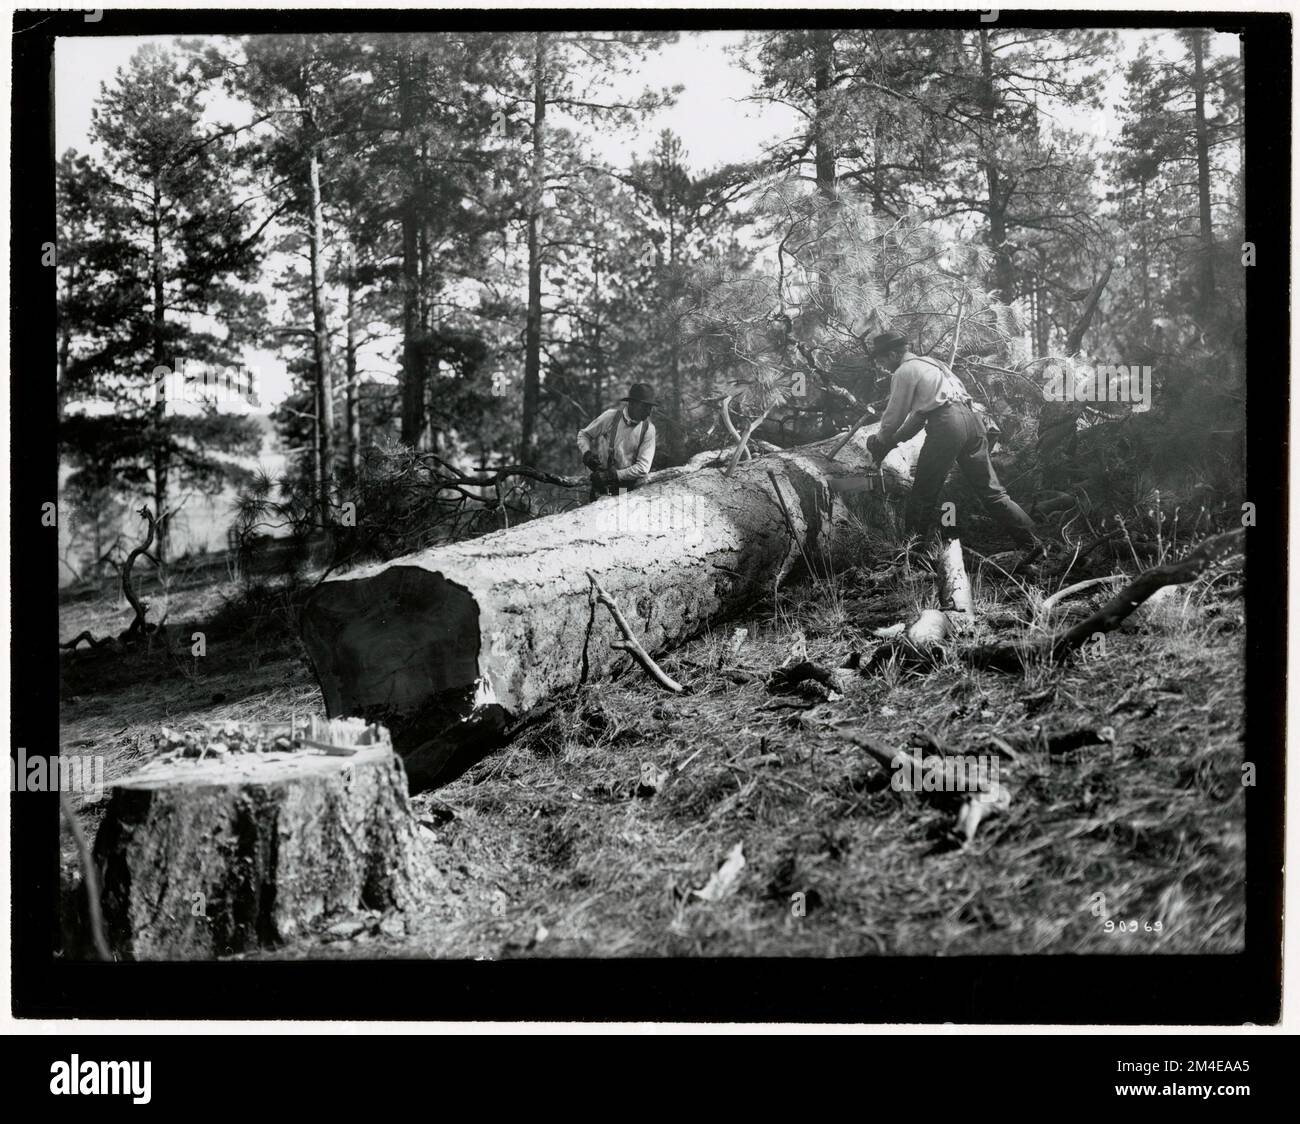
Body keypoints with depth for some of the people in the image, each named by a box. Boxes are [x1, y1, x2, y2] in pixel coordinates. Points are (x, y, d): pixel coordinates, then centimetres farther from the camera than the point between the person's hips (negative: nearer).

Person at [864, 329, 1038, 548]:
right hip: (971, 417, 8)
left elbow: (894, 417, 6)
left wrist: (880, 443, 23)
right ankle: (1033, 544, 4)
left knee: (923, 494, 2)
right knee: (990, 490, 8)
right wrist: (894, 440, 34)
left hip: (946, 424, -8)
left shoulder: (903, 372, 3)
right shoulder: (929, 363, 31)